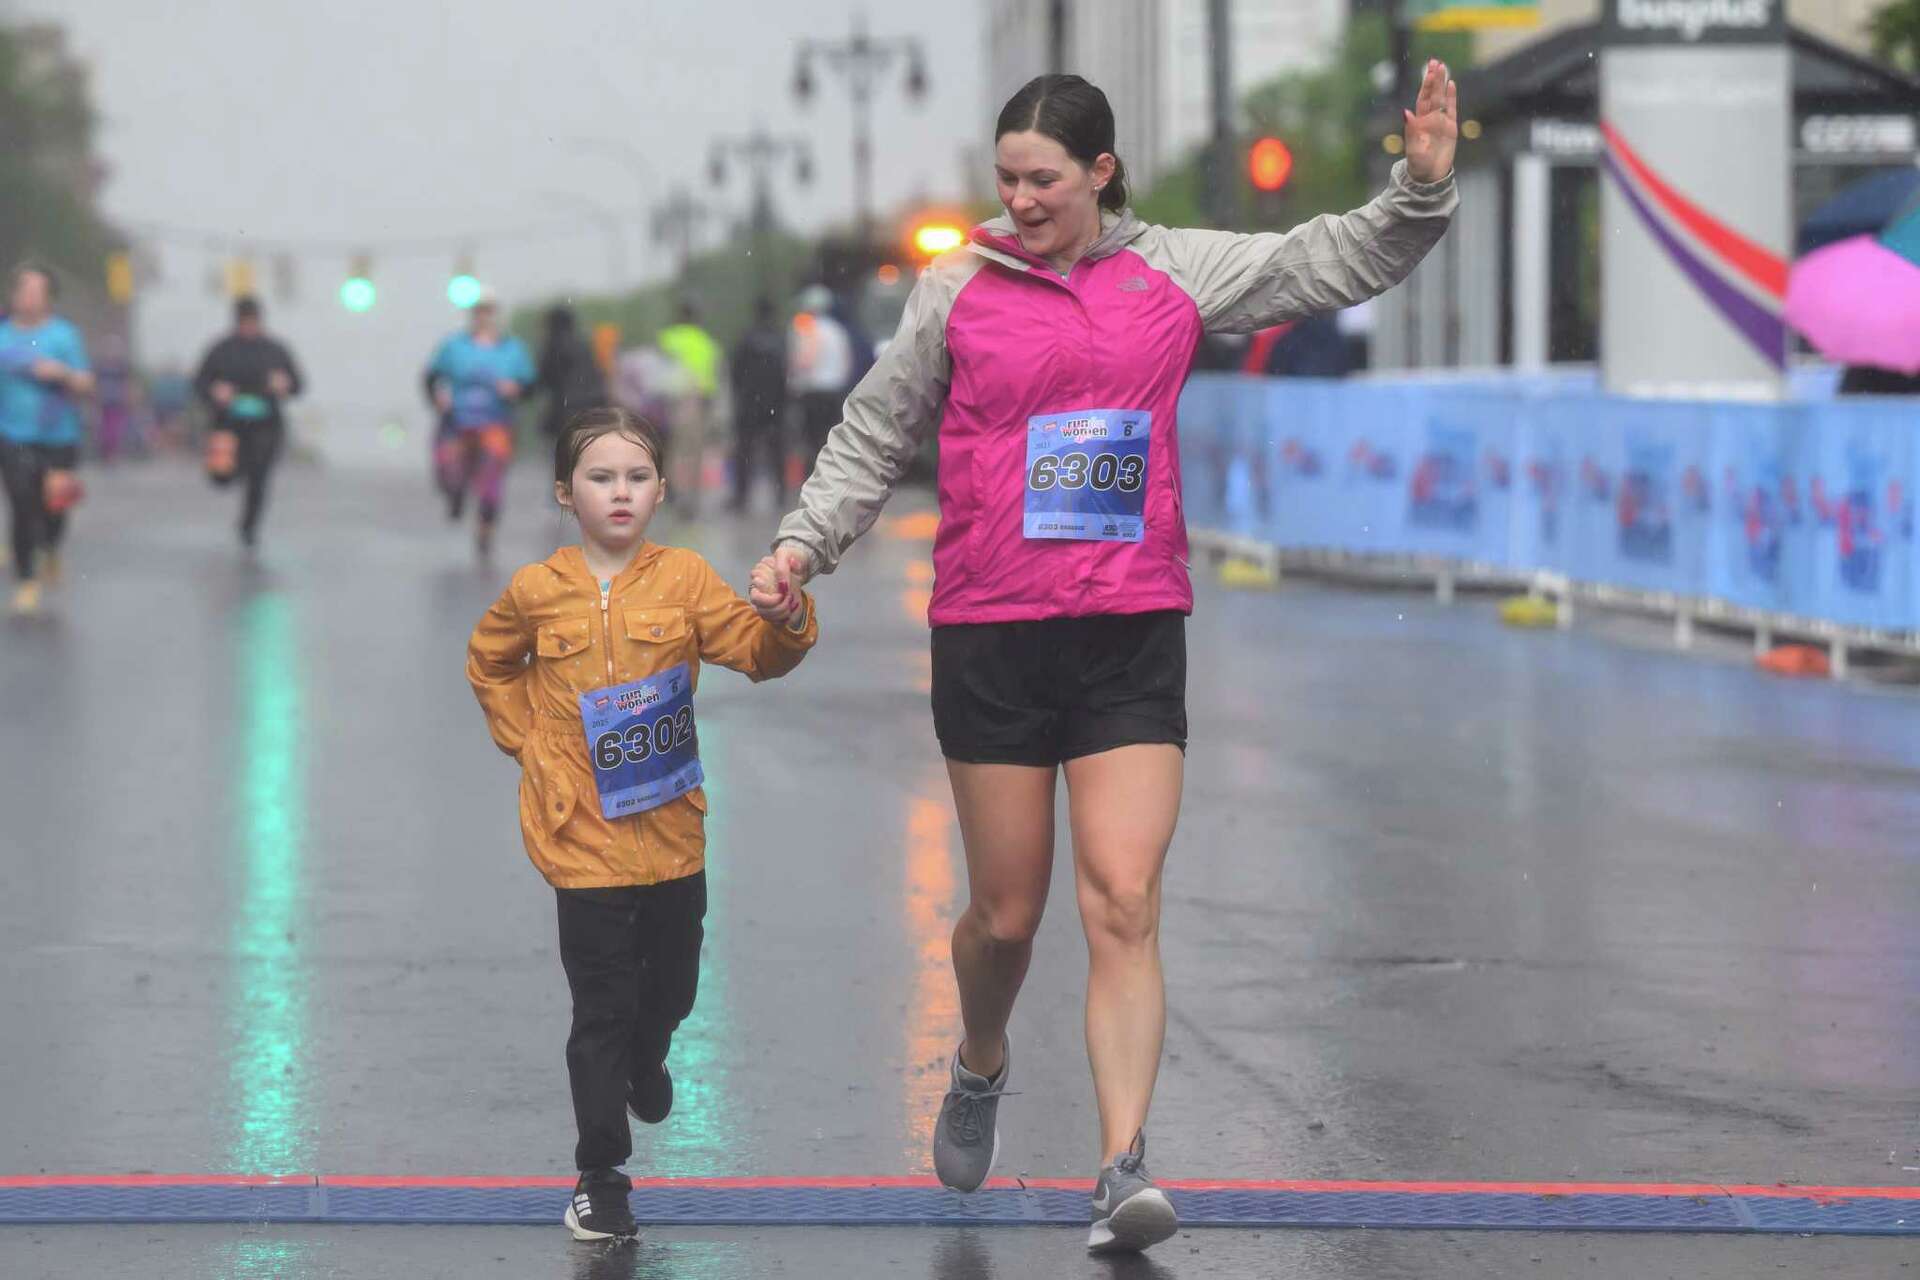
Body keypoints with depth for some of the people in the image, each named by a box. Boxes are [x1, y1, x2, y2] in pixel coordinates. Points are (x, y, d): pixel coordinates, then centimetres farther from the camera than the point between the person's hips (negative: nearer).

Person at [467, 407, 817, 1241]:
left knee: (673, 984, 18)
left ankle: (645, 1063, 53)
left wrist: (783, 619, -31)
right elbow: (489, 665, 15)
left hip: (672, 828, 2)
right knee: (603, 1006, -2)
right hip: (584, 835, -2)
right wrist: (528, 742, 6)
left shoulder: (683, 579, -2)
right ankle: (600, 1178, 6)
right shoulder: (536, 593, -3)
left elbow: (755, 652, -10)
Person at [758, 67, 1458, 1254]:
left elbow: (1330, 263, 9)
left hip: (1134, 635, 0)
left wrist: (1421, 191, -6)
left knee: (1124, 905, -10)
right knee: (1007, 913, 8)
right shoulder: (958, 290, 2)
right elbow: (876, 435, 10)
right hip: (990, 635, 0)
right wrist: (808, 538, -1)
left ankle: (1123, 1171, -12)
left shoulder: (1176, 272, 4)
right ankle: (982, 1070, 40)